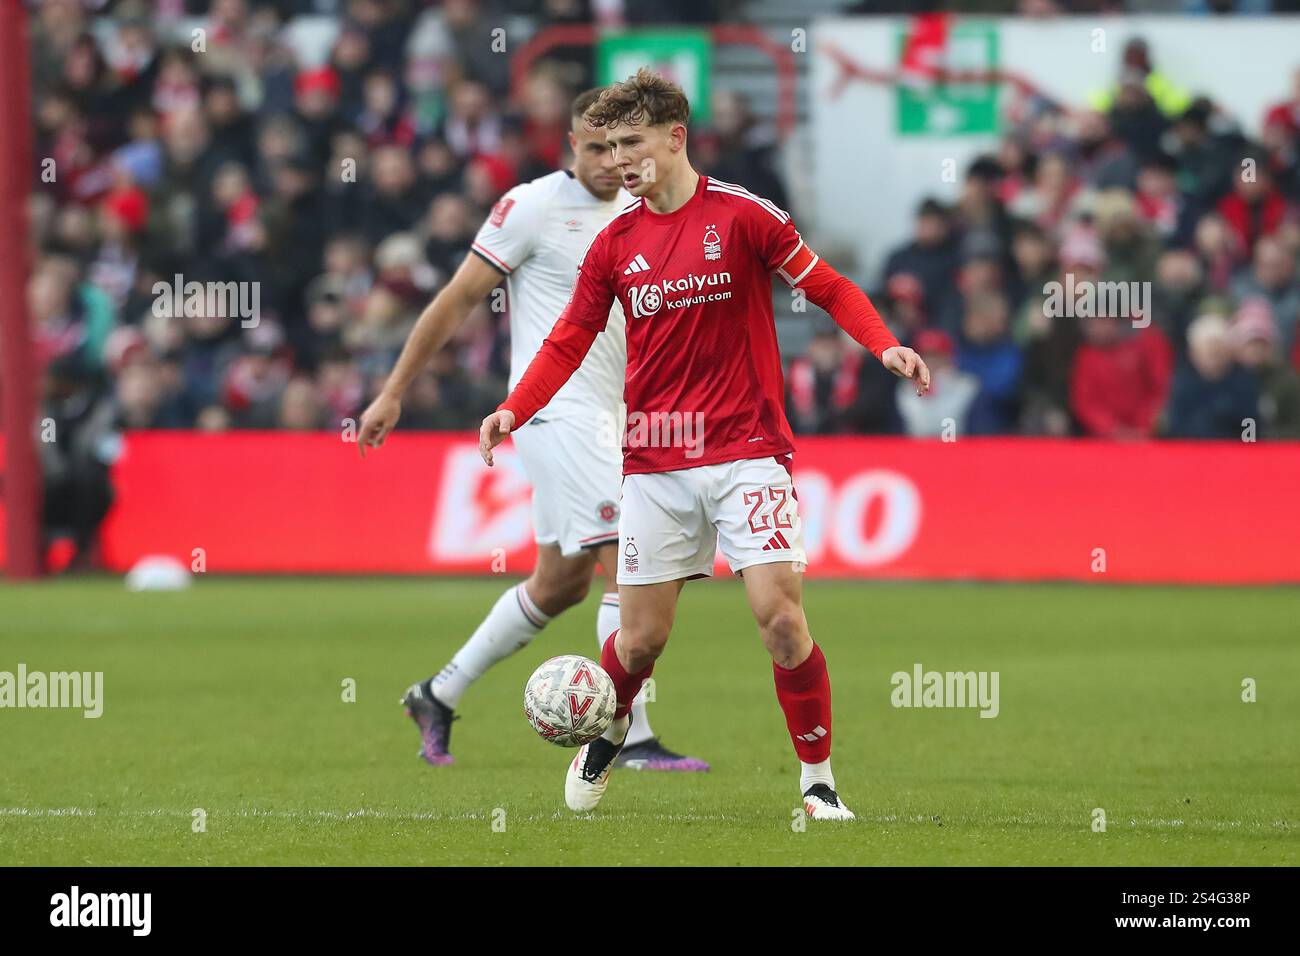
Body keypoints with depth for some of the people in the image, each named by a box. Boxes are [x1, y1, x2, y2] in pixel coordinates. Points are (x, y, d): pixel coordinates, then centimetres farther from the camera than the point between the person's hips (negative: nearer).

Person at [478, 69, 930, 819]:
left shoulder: (743, 215, -5)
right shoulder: (615, 244, 6)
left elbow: (830, 288, 0)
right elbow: (570, 341, 12)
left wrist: (885, 346, -17)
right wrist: (513, 412, -3)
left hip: (747, 449, -3)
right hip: (655, 463, 3)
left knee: (781, 616, -13)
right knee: (641, 638, 4)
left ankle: (819, 780, 0)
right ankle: (607, 737, 35)